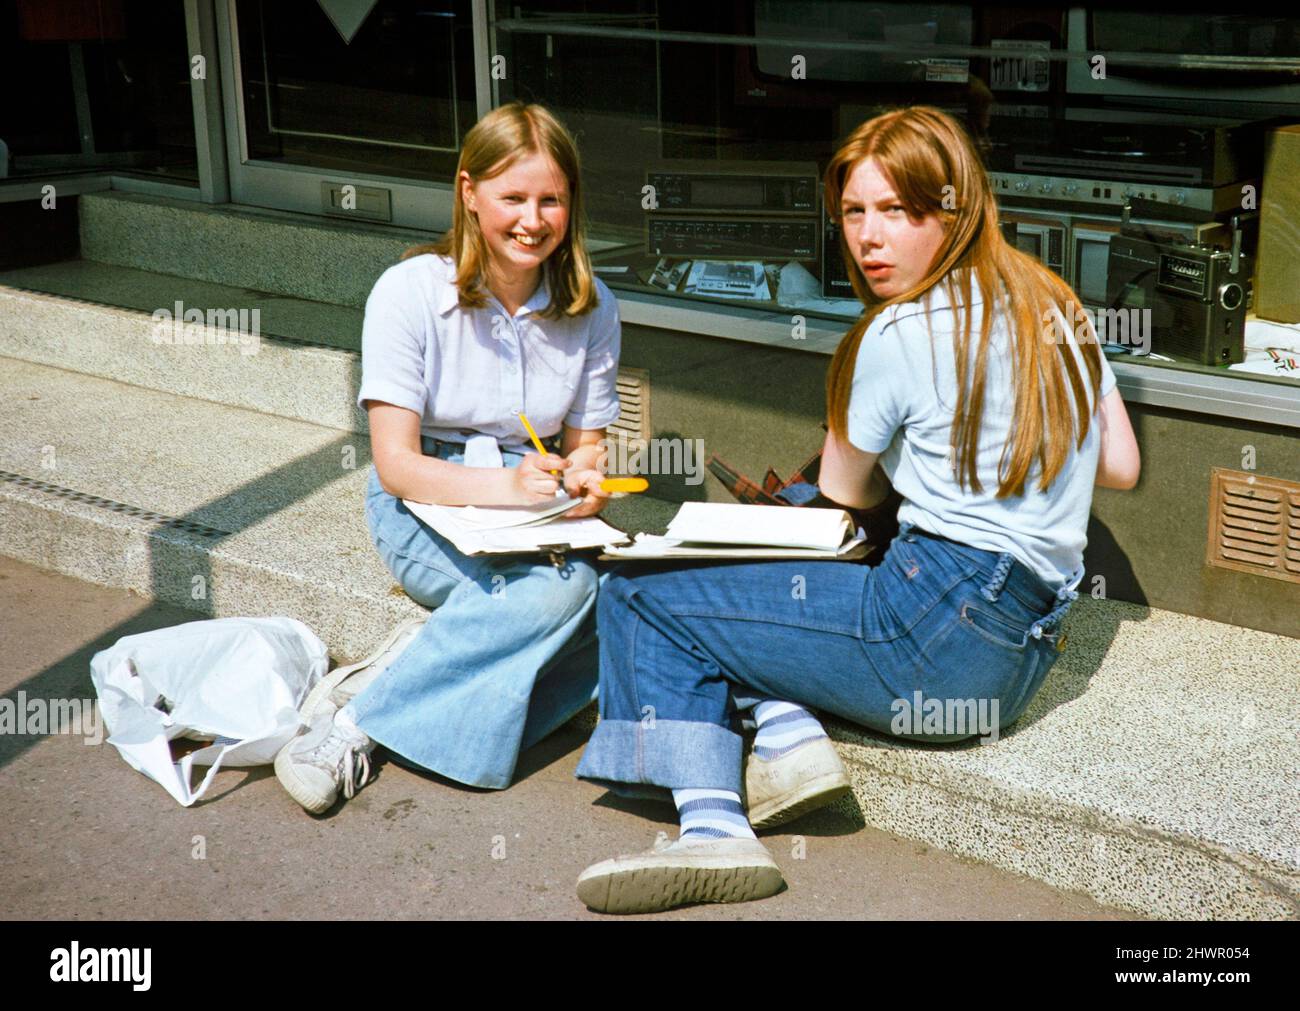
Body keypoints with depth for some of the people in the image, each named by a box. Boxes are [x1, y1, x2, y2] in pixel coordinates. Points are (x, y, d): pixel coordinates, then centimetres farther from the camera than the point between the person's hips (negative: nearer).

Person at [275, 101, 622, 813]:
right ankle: (356, 721, -26)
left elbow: (584, 446, 7)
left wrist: (583, 484, -18)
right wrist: (507, 486, -30)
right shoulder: (410, 292, -10)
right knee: (562, 586, -34)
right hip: (424, 508, -4)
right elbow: (396, 462, -14)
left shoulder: (591, 309, 1)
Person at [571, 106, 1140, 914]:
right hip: (1026, 646, 9)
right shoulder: (1056, 303, 11)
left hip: (942, 622, -9)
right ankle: (789, 726, 4)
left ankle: (715, 821, -17)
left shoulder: (900, 334, -11)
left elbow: (845, 490, 4)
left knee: (636, 597, -3)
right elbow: (1121, 466, 18)